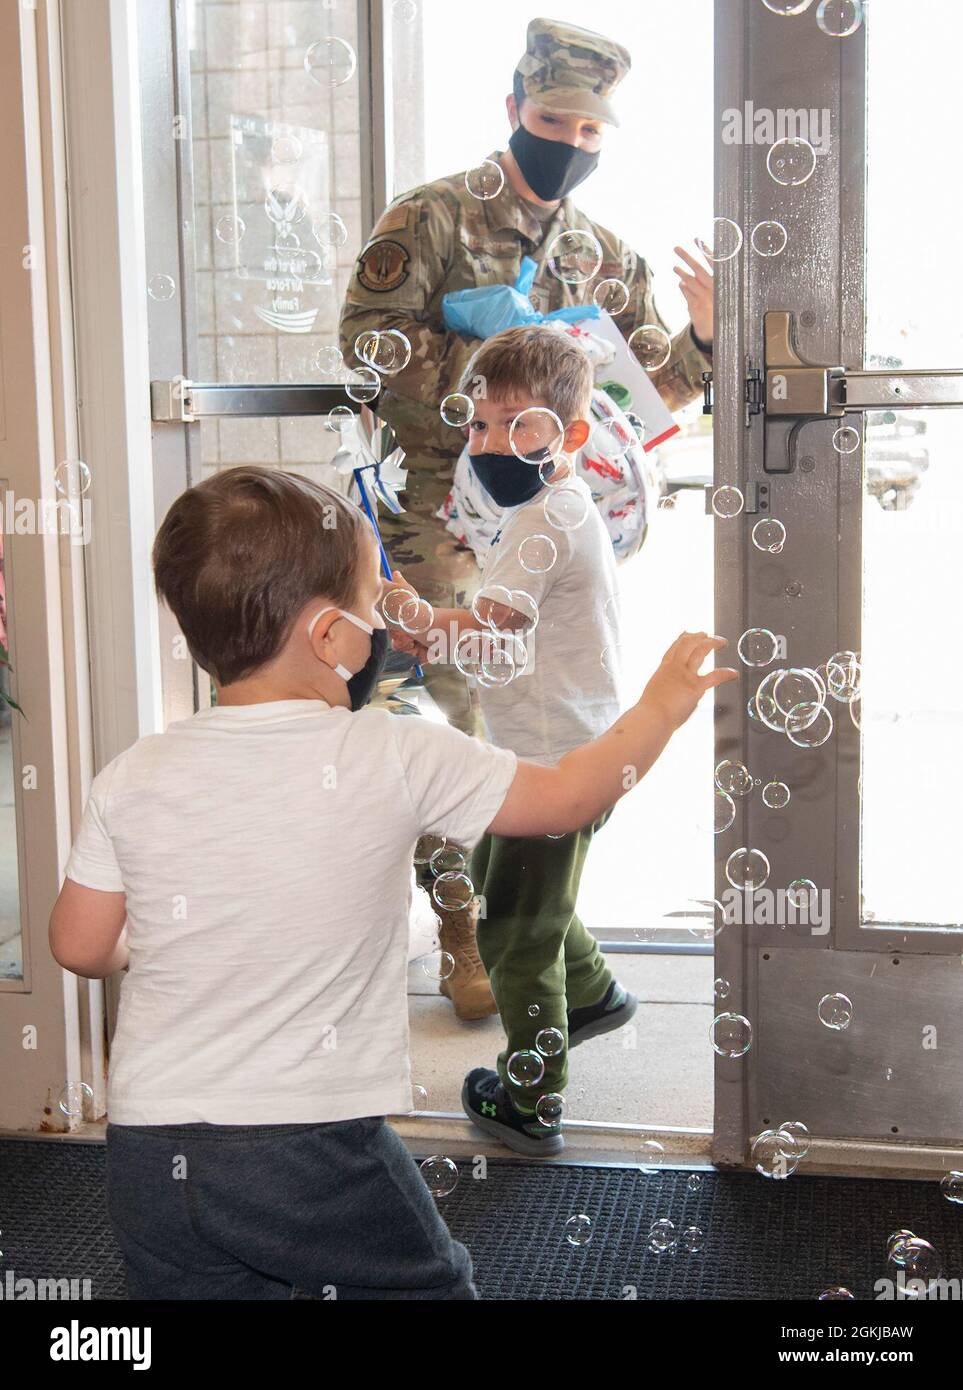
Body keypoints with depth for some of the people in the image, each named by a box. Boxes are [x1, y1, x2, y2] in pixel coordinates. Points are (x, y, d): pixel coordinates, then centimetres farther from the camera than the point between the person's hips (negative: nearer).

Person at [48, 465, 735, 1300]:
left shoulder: (134, 778, -4)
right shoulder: (394, 758, -11)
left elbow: (81, 946, 5)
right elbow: (567, 799, 0)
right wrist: (660, 707, 16)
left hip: (151, 1145, 3)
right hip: (318, 1151, -3)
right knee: (427, 1282, 18)